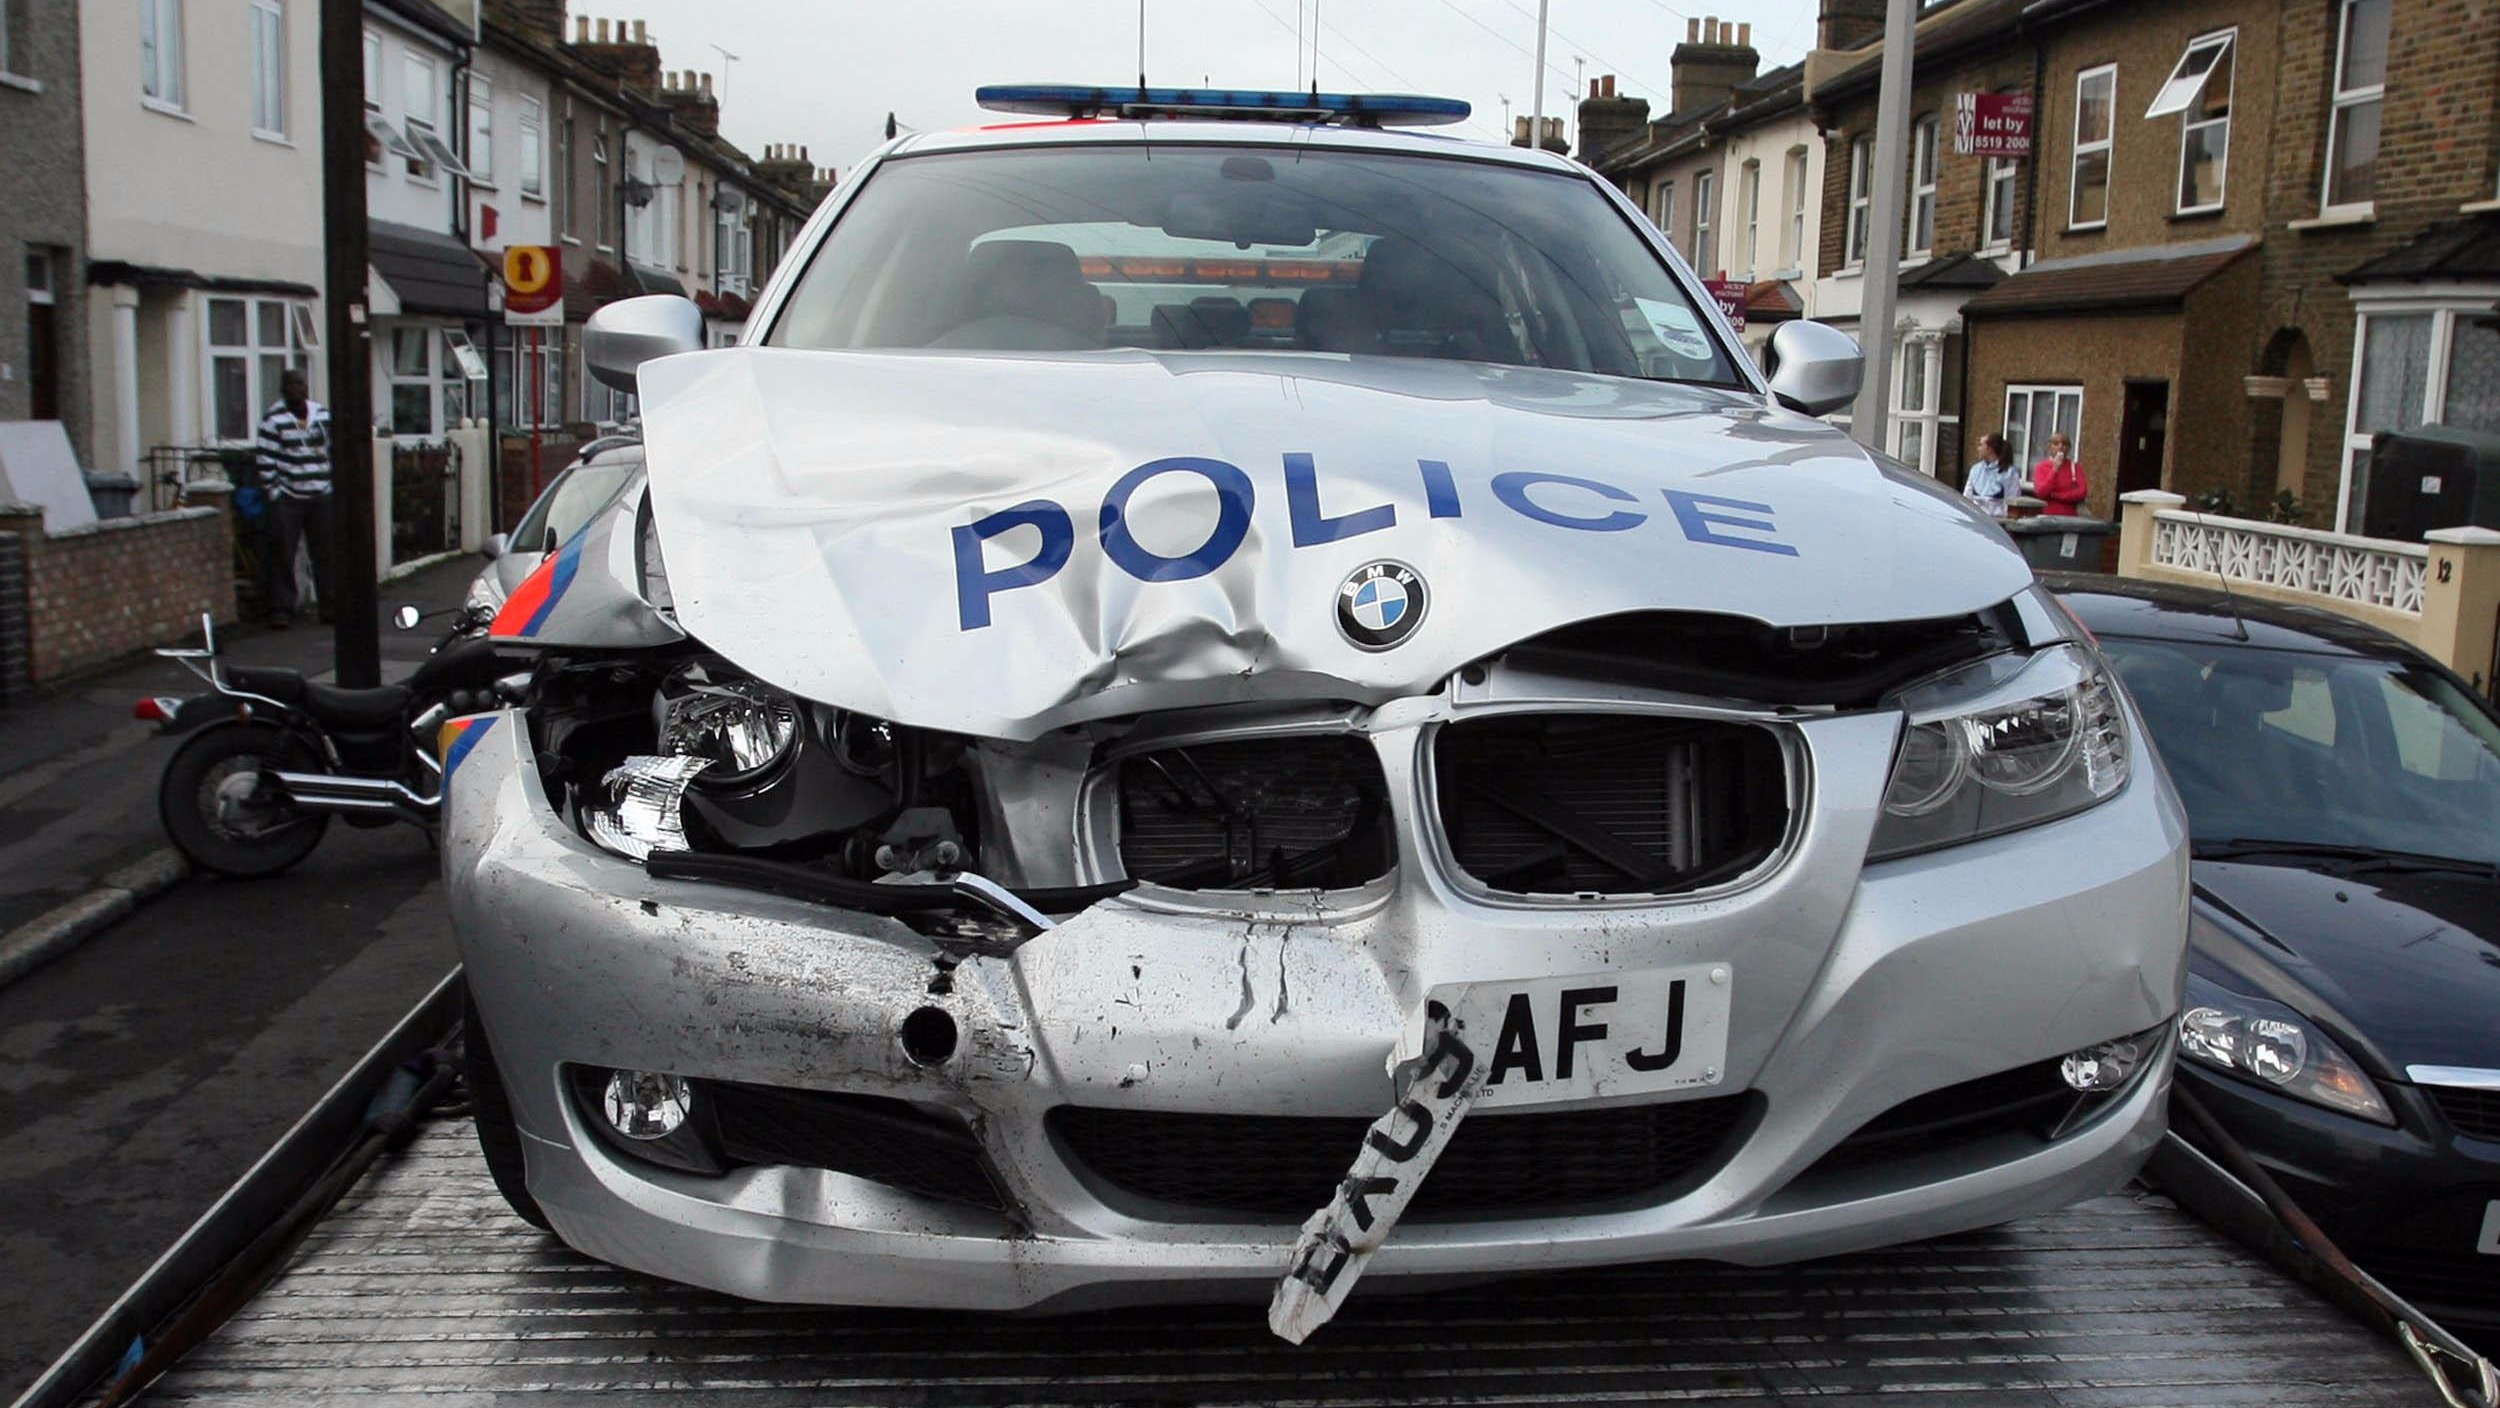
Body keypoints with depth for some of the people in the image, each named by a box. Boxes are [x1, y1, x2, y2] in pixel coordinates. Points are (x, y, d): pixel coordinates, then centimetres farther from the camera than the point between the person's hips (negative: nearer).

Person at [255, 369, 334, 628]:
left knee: (325, 555, 6)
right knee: (282, 556, -2)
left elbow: (335, 452, 14)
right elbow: (266, 461, -5)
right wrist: (274, 492, -8)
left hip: (322, 498, 3)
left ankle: (330, 606, 15)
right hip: (287, 500, -3)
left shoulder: (324, 415, 9)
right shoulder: (274, 419, -4)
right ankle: (281, 609, 3)